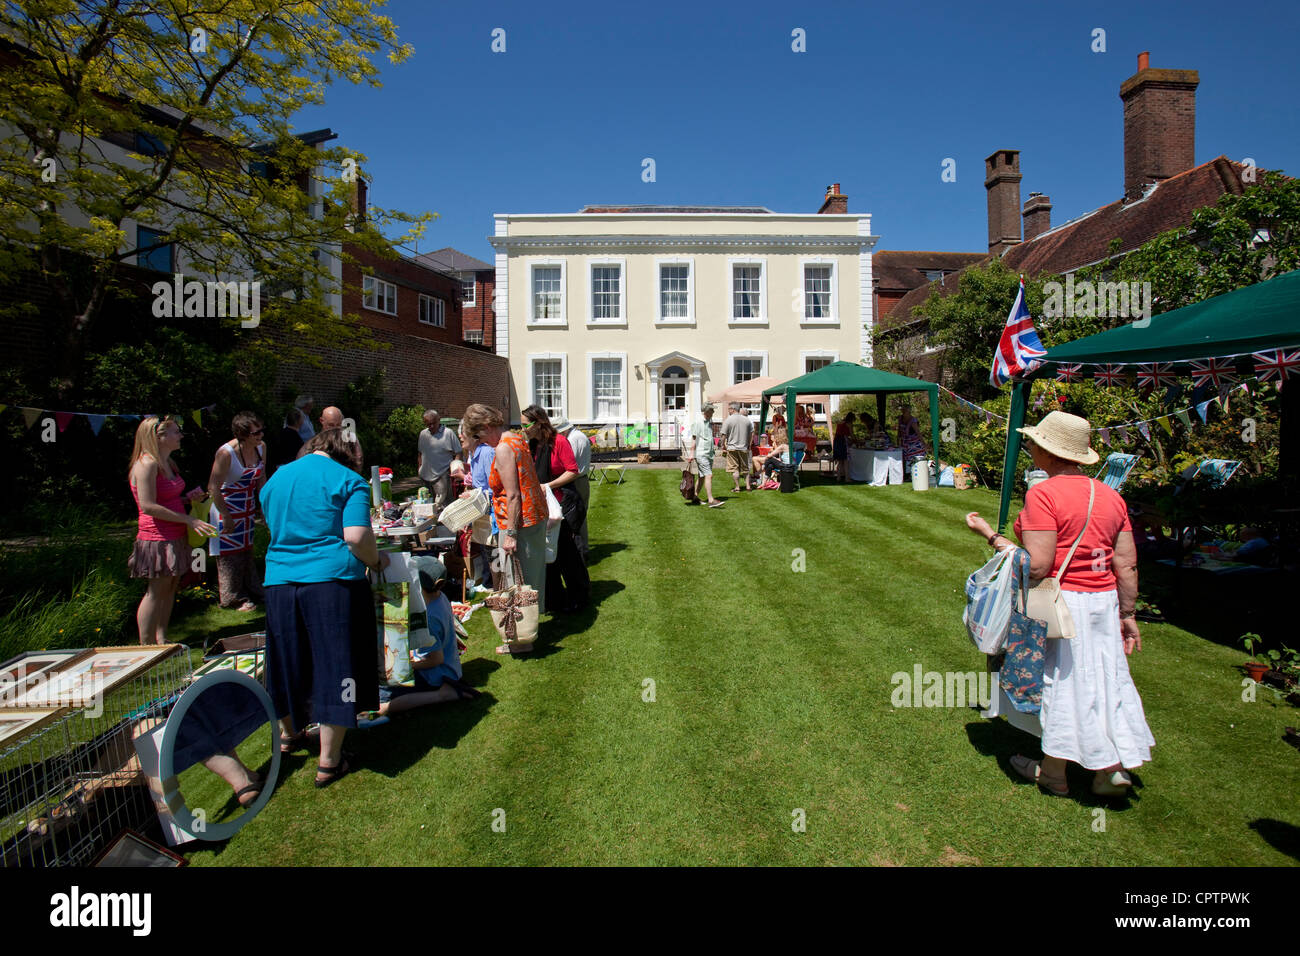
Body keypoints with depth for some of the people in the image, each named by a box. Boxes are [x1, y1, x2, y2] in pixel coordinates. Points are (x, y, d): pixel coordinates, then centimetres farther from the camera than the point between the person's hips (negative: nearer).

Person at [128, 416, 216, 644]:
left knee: (170, 588, 13)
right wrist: (188, 519, -21)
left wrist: (188, 497, 7)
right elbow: (148, 506, -22)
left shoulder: (167, 463, 14)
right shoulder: (147, 464, -16)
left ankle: (162, 639, 23)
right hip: (157, 539, -9)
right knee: (156, 591, -4)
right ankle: (146, 647, 5)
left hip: (175, 537, 9)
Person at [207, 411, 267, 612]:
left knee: (247, 550, 18)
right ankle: (233, 599, 16)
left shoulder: (261, 448, -5)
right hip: (228, 509, -6)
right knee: (230, 554, 3)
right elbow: (214, 487, -23)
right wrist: (226, 517, -22)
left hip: (248, 508, 6)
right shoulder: (226, 453, -25)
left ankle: (250, 591, 32)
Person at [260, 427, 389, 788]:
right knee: (335, 665, 3)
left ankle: (289, 733, 45)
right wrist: (376, 560, 1)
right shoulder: (348, 481, -5)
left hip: (279, 582, 6)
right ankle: (329, 761, 10)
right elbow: (356, 537, -16)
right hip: (333, 581, -6)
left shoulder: (275, 480, 15)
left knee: (289, 661, 22)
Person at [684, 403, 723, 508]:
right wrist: (691, 453, -14)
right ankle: (711, 500, -16)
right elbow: (693, 438, -11)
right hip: (700, 453, -8)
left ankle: (695, 498, 19)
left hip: (709, 453, 8)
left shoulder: (709, 421, 16)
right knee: (708, 475, -14)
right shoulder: (697, 421, -9)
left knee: (702, 476, 11)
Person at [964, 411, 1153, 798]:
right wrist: (1128, 614, 15)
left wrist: (990, 535, -12)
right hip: (1104, 602, 7)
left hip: (1060, 604, -6)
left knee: (1057, 681, 8)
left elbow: (1036, 566, -21)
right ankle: (1113, 768, 22)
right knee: (1104, 679, 17)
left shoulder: (1043, 494, -17)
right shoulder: (1110, 495, 6)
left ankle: (1053, 773, 24)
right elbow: (1127, 565, 7)